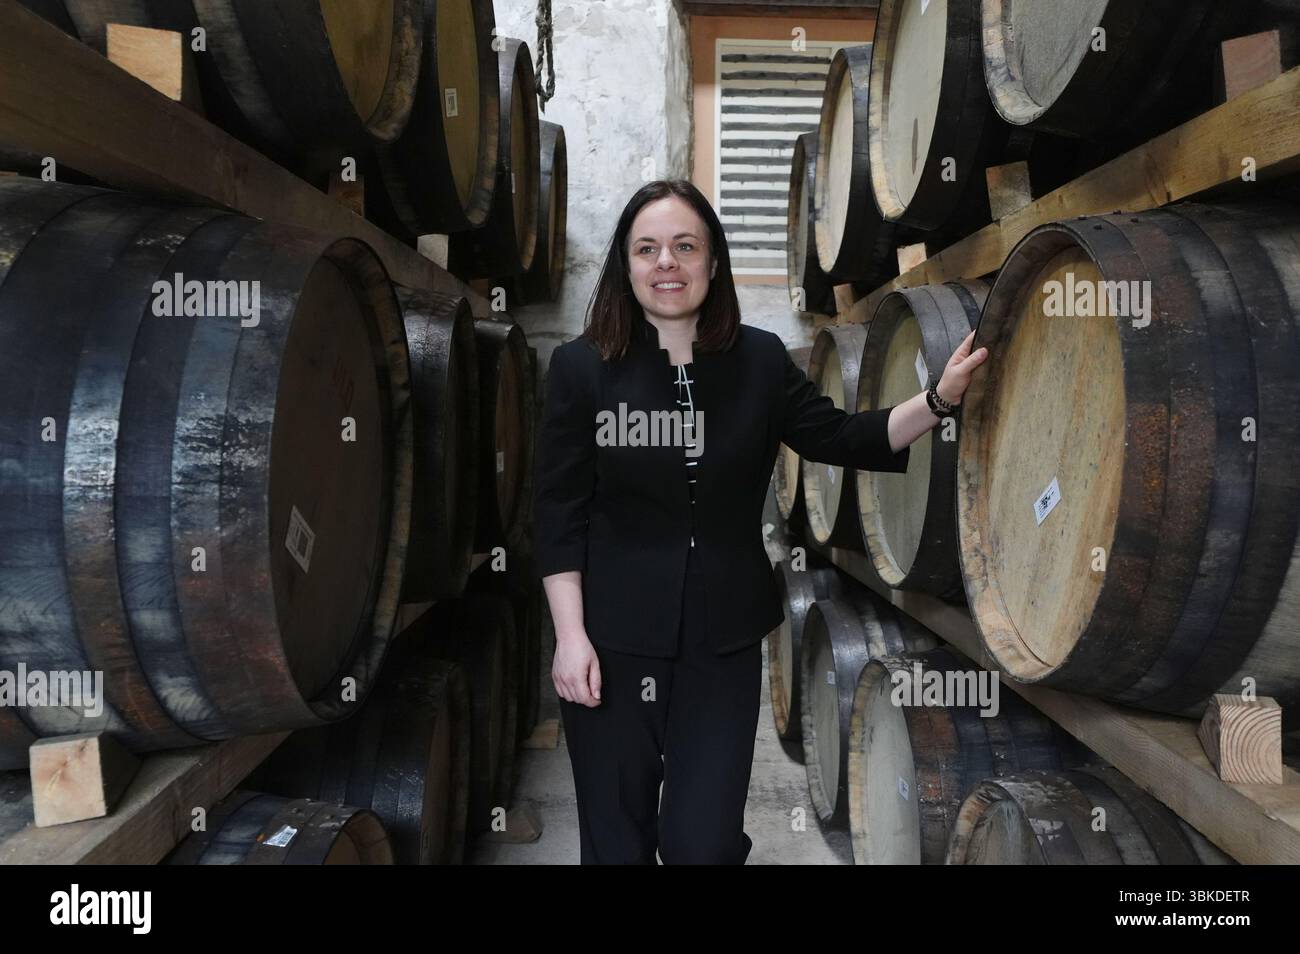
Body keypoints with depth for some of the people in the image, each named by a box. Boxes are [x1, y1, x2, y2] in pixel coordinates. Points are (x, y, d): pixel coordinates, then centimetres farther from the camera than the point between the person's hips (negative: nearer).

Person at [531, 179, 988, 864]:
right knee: (615, 839, 14)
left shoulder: (760, 359, 0)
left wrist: (938, 399, -7)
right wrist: (570, 635, -10)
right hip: (613, 640, -1)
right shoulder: (582, 366, -7)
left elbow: (839, 439, 7)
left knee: (703, 841, 5)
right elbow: (558, 511, -6)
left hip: (725, 639, 1)